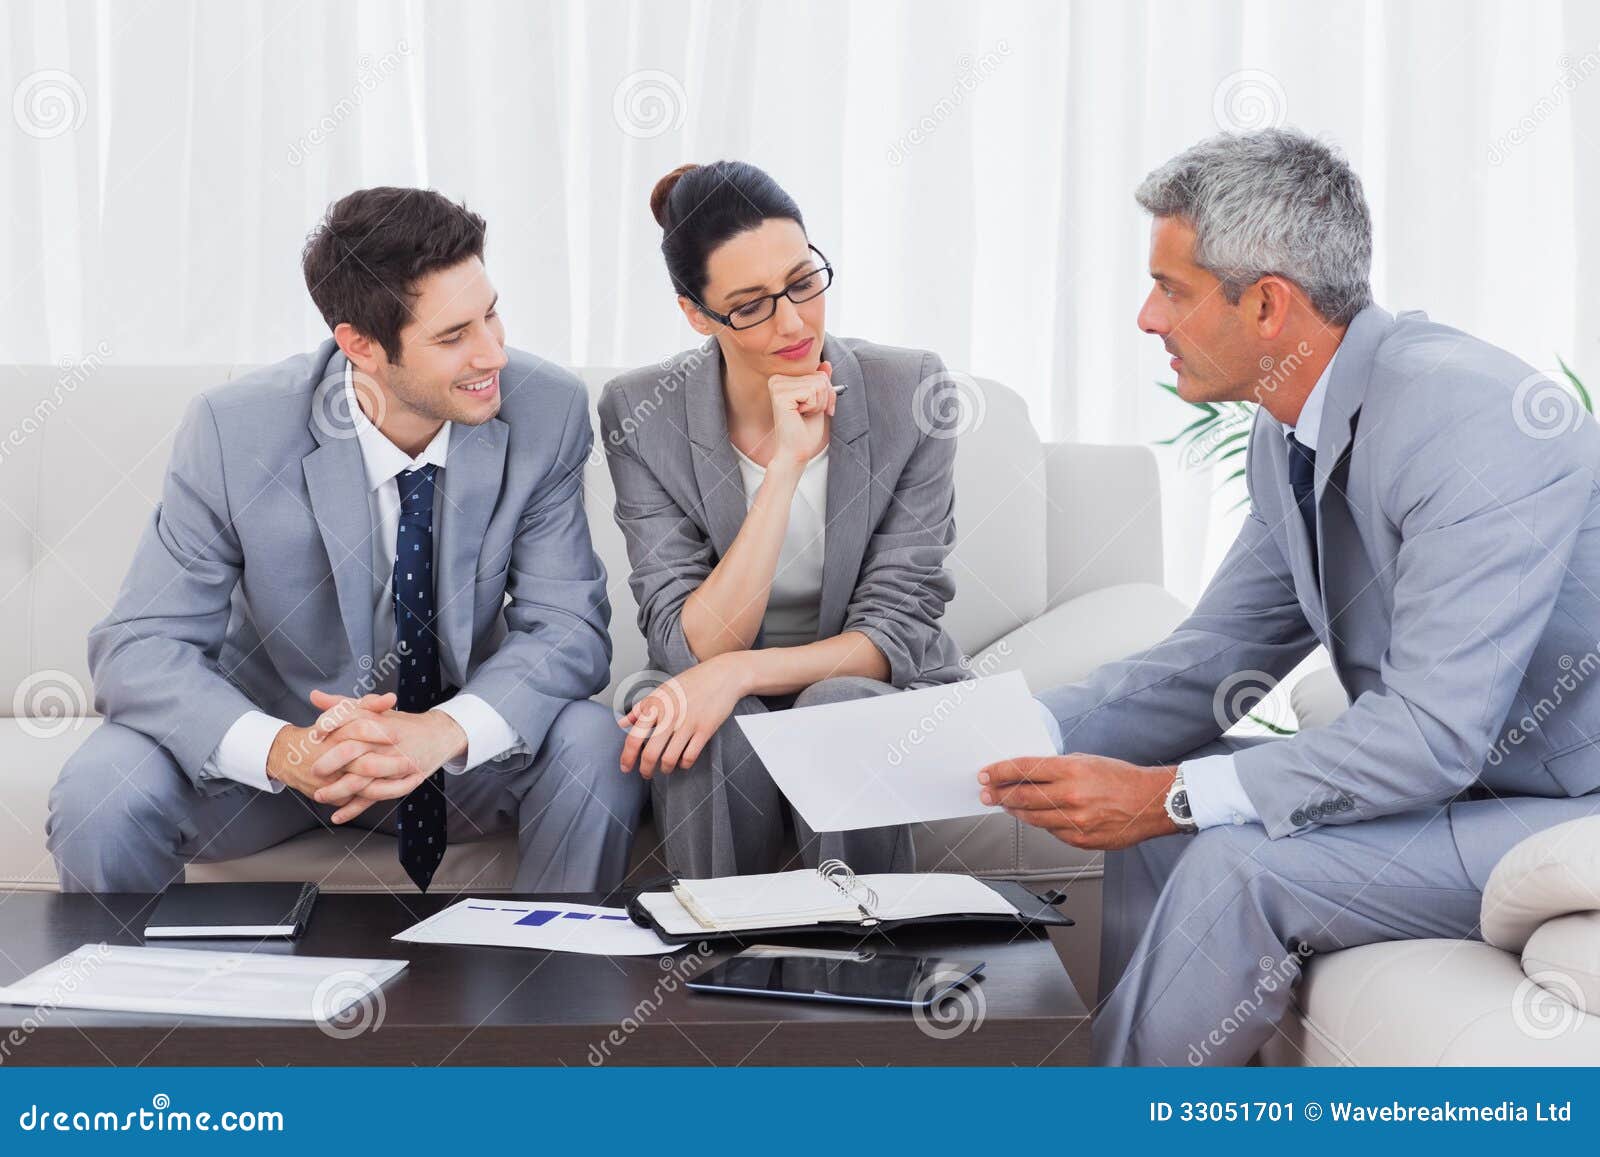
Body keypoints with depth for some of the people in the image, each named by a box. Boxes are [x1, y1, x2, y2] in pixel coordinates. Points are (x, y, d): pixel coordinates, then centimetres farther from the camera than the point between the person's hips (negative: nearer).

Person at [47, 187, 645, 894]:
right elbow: (139, 648, -19)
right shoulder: (234, 432, -20)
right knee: (98, 794, -28)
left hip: (459, 747, 1)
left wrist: (446, 730, -36)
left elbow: (568, 627, -15)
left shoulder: (546, 412, -15)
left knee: (595, 745, -28)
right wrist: (283, 750, -39)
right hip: (277, 731, -1)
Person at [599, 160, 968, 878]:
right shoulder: (641, 414, -10)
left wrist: (740, 671, -28)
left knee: (838, 706, -32)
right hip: (722, 710, 0)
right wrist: (787, 466, -25)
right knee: (719, 730, -33)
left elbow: (892, 634, -11)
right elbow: (691, 646, -18)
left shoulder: (908, 390, -10)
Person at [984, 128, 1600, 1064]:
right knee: (1157, 821, 1)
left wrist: (1168, 795, -29)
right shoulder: (1289, 440, 3)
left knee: (1241, 864, -22)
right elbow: (1216, 656, 11)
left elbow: (1434, 733, -29)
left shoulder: (1469, 419, -26)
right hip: (1450, 770, 9)